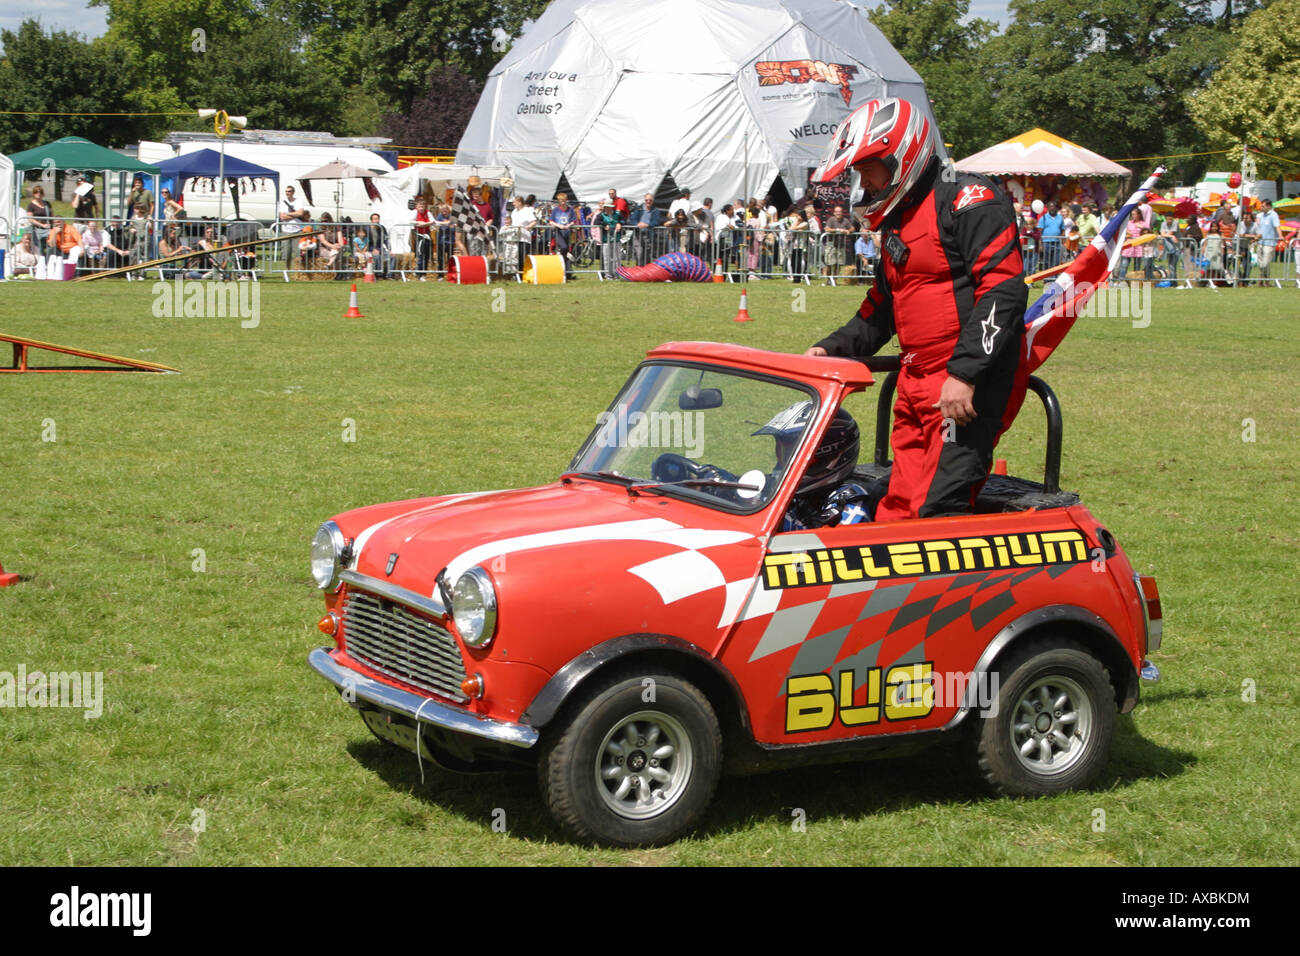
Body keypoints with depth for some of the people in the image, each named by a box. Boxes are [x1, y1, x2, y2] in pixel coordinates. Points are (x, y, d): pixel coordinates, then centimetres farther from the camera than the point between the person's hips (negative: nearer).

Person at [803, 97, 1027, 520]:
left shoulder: (967, 199, -8)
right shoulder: (895, 223, 22)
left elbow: (1004, 290, -19)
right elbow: (880, 311, 30)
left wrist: (964, 374, -24)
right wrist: (831, 349, 13)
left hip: (970, 388, -9)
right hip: (916, 386, 9)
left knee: (937, 511, -18)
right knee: (897, 514, 2)